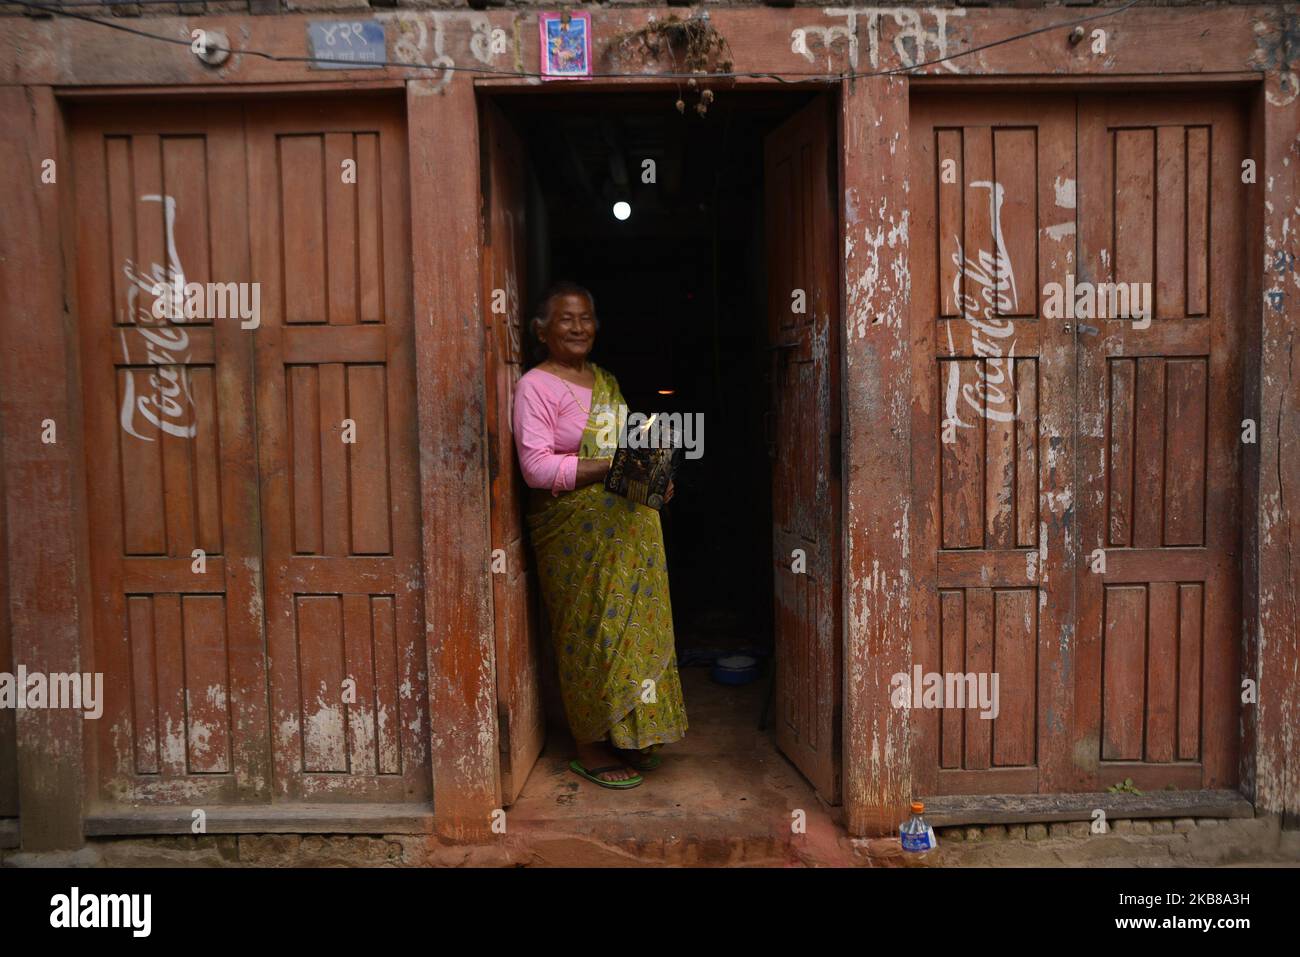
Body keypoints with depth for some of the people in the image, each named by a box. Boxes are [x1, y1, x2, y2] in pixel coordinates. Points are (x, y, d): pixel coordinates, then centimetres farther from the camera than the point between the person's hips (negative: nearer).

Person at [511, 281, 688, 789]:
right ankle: (590, 747, 14)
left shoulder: (605, 380, 17)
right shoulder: (535, 386, -7)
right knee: (588, 632, -1)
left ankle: (627, 736, 25)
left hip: (629, 526, 7)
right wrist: (611, 467, -22)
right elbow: (536, 466, -17)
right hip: (574, 530, -7)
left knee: (631, 626, 10)